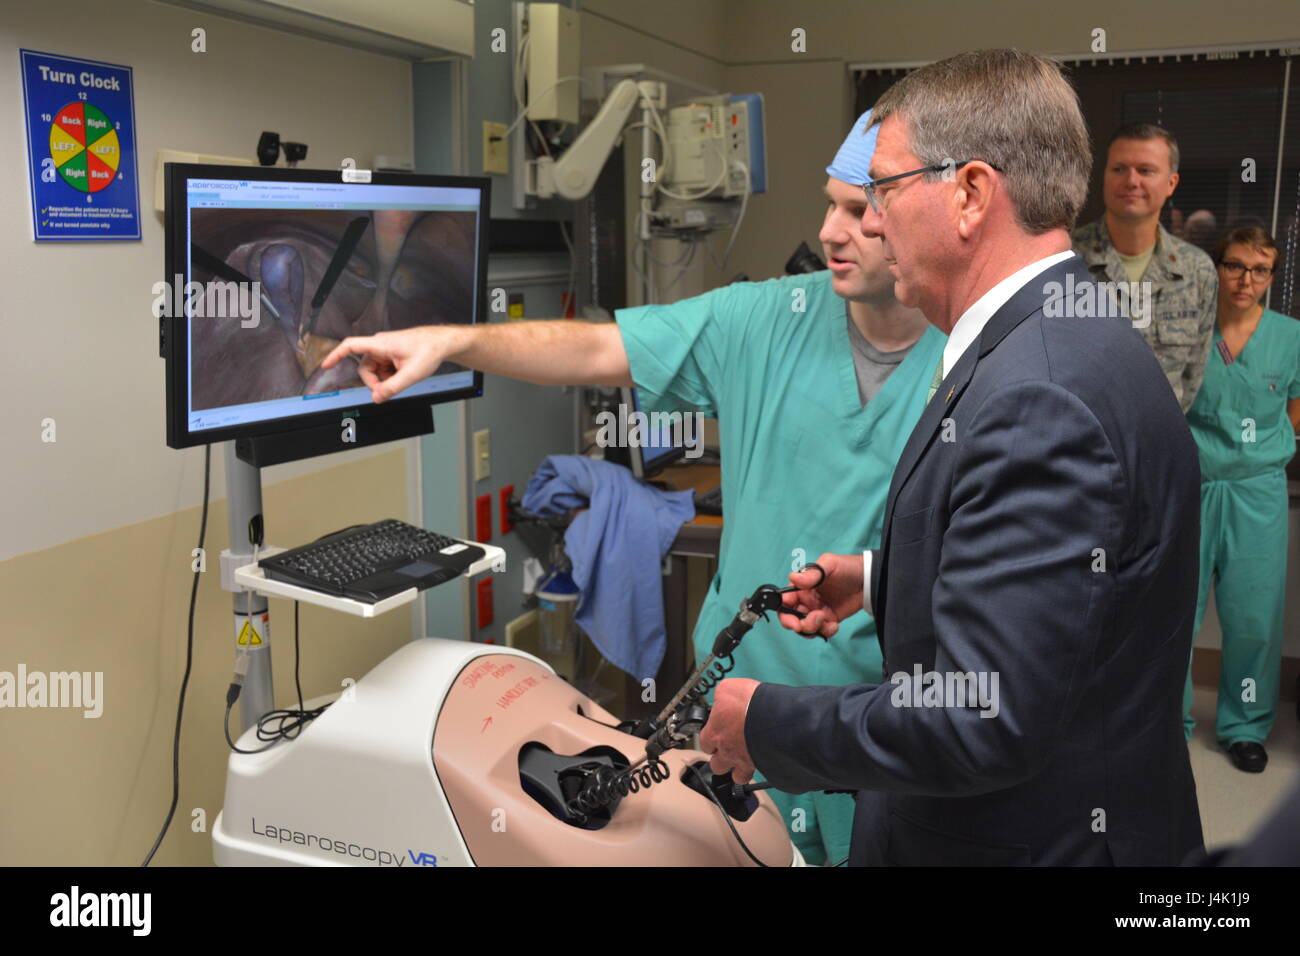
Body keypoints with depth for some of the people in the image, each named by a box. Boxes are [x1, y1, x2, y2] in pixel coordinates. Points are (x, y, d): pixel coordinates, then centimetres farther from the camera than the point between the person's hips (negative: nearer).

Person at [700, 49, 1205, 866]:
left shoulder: (1036, 398, -29)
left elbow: (984, 722, -31)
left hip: (1028, 839, -8)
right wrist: (879, 581, 10)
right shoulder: (1070, 346, 3)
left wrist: (766, 724, -19)